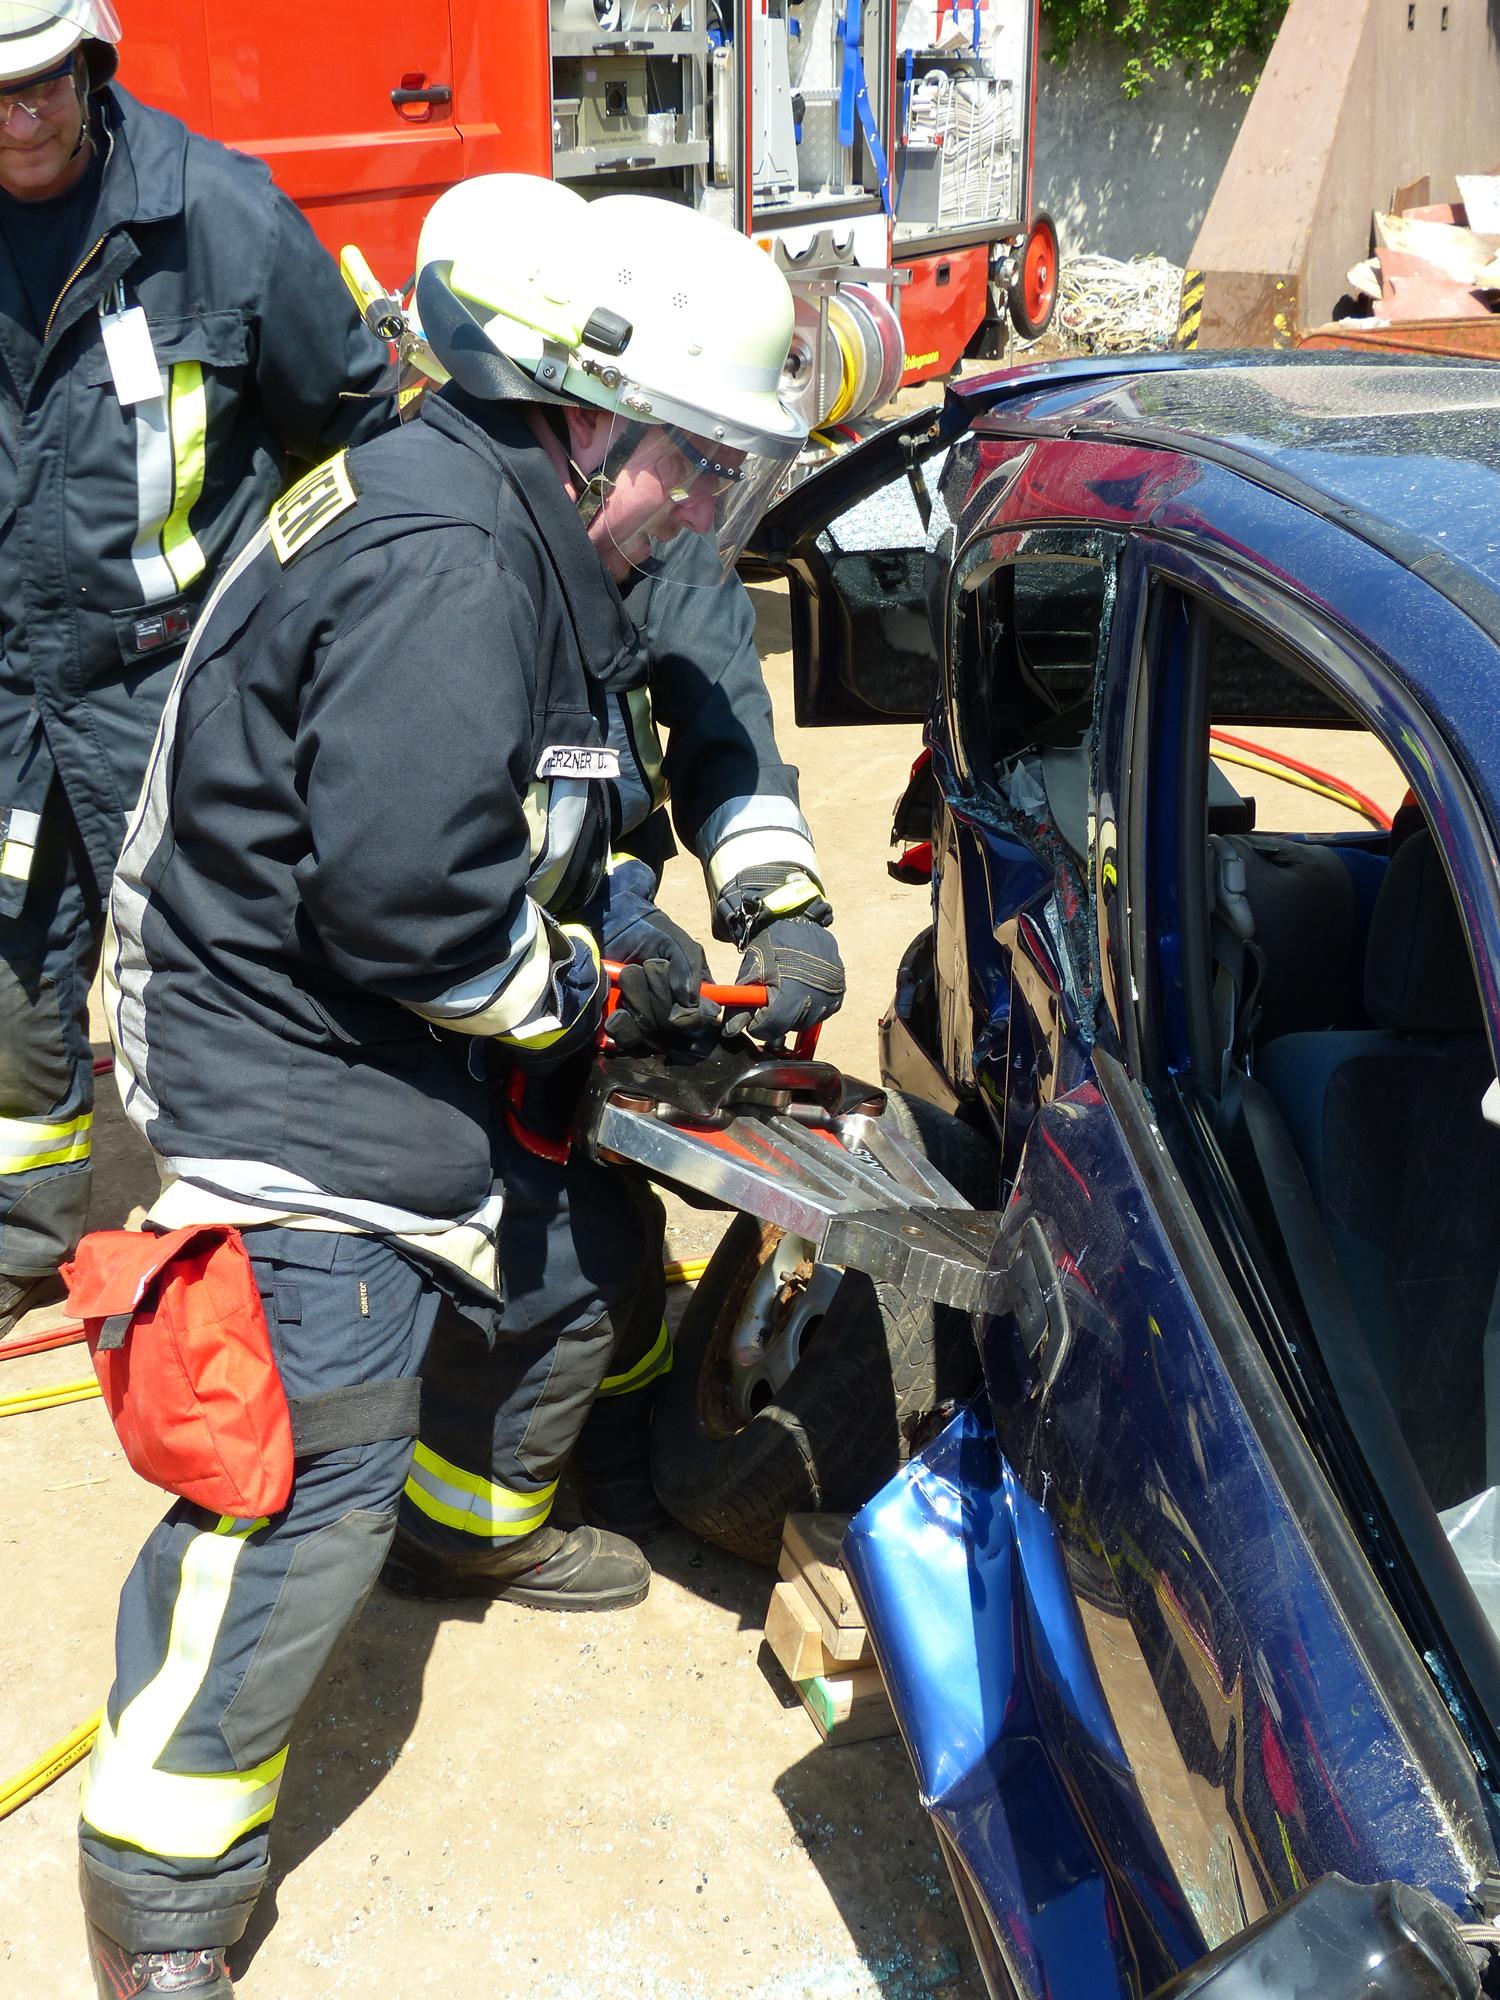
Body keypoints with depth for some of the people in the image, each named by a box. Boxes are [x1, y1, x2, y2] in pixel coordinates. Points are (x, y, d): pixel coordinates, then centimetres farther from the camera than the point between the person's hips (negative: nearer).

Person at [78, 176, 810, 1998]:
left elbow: (523, 826, 19)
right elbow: (405, 889, -30)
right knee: (306, 1496, -7)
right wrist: (570, 990, -12)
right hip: (295, 1086, -11)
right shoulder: (448, 561, -24)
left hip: (400, 1058, 11)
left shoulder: (501, 529, 12)